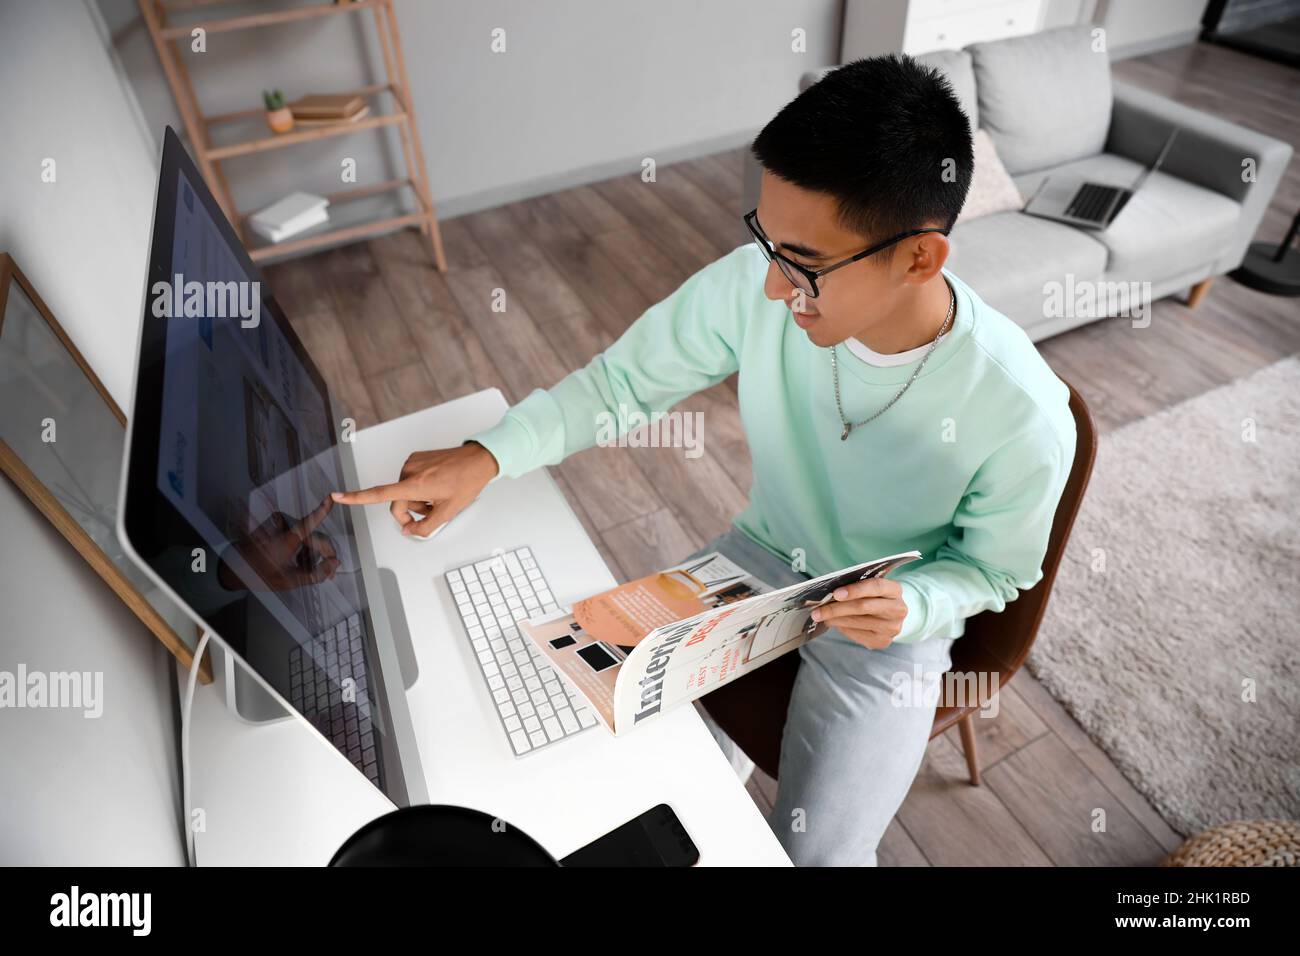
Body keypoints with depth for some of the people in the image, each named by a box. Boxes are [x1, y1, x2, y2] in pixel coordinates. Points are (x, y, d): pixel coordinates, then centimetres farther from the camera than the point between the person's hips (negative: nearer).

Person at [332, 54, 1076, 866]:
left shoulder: (1025, 417, -28)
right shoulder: (755, 285, -23)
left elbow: (992, 568, -9)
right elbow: (623, 380, -12)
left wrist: (912, 605, -30)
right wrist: (487, 456, -25)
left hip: (890, 620, -2)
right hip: (764, 553, 3)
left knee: (813, 852, -11)